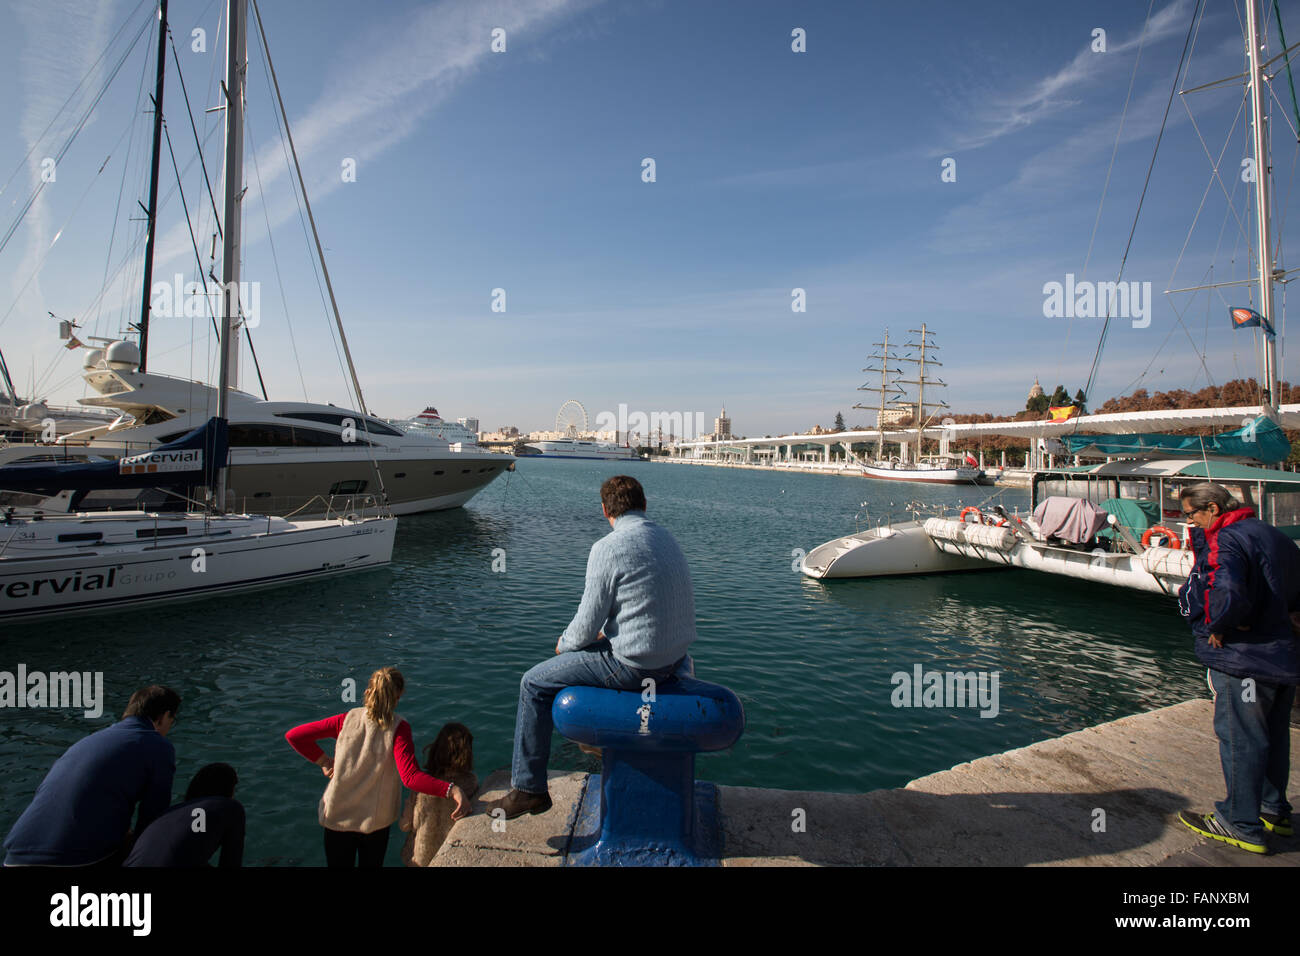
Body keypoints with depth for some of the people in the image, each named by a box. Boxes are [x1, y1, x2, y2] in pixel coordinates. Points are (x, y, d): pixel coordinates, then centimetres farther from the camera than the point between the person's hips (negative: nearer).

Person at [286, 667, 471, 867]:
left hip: (336, 816, 2)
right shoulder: (398, 728, -18)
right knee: (371, 863, 23)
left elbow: (294, 736, -7)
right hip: (375, 821, -1)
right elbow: (411, 777, -31)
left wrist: (323, 760, 1)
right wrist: (452, 789, -38)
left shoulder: (347, 719, -10)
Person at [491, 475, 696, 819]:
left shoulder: (608, 548, -18)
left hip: (635, 664, -9)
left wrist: (564, 643, 6)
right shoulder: (666, 539, 8)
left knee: (534, 683, 6)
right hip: (673, 655, 9)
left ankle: (528, 788, 16)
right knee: (593, 648, 35)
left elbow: (587, 625, -15)